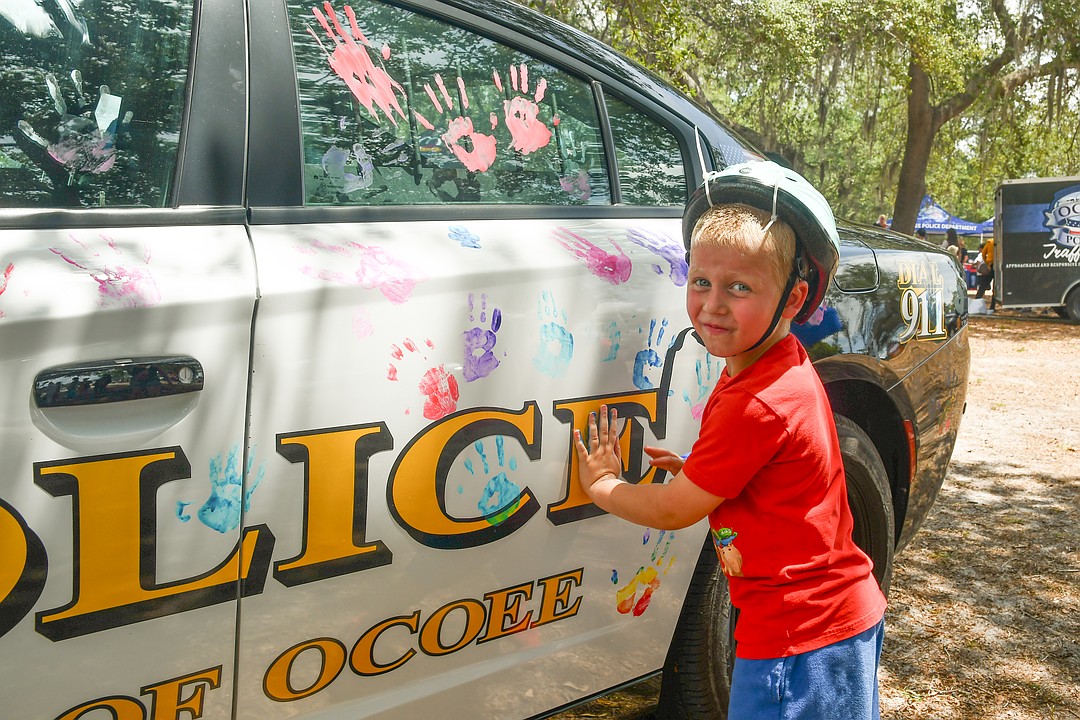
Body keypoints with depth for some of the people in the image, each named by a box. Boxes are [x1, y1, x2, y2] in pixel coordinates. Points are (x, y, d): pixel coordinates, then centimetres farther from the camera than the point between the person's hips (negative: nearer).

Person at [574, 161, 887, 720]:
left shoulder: (756, 405, -26)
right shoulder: (784, 371, 4)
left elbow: (674, 510, -15)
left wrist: (600, 485, 0)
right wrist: (694, 471, 3)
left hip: (798, 640, -10)